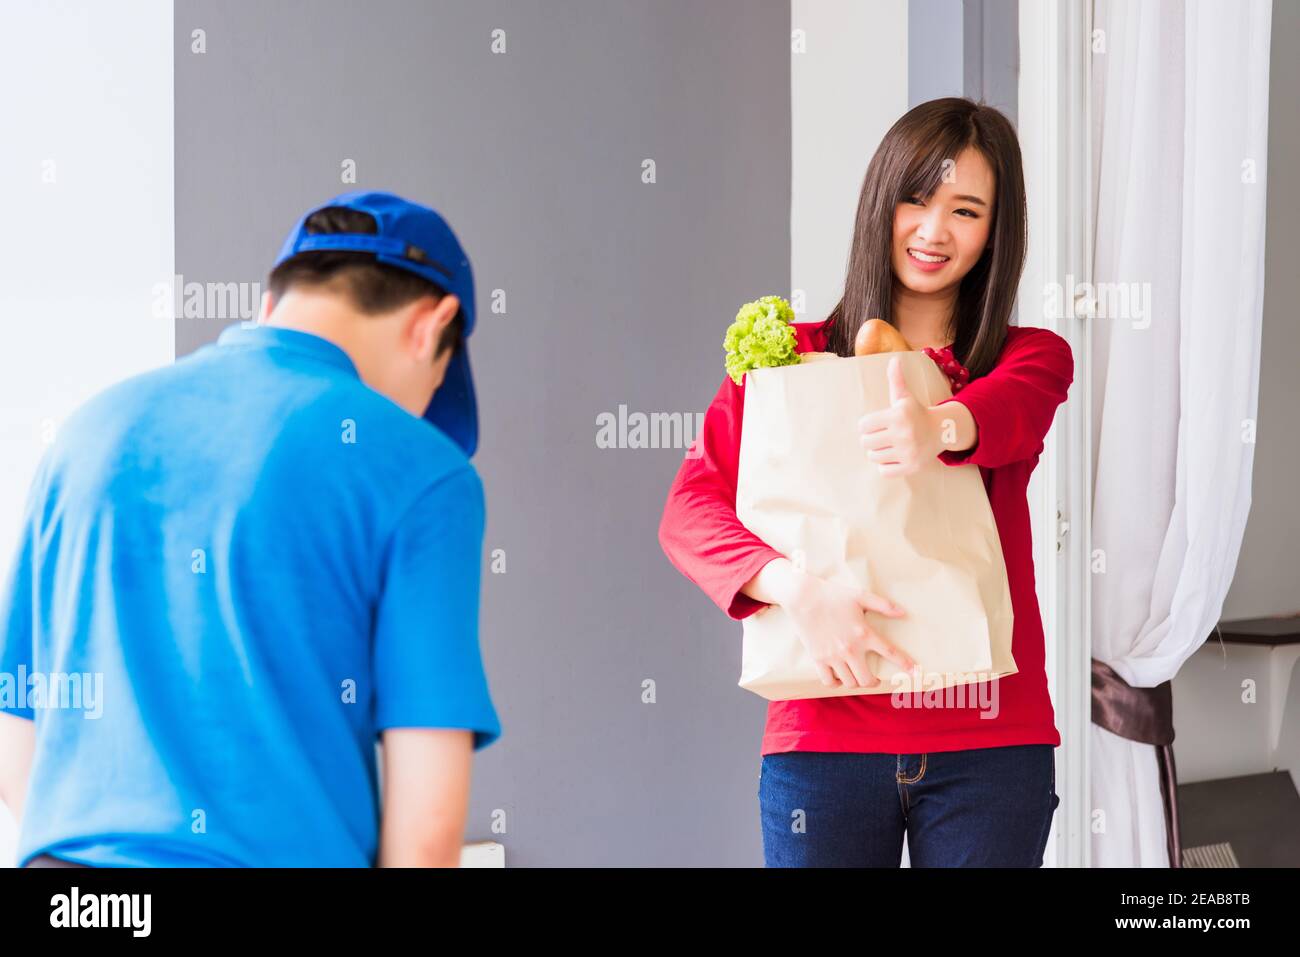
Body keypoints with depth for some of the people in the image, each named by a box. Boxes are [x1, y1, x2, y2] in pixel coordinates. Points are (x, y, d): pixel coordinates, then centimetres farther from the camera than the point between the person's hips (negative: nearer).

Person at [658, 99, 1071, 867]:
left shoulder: (1029, 356, 7)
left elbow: (1010, 413, -17)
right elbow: (689, 510, -5)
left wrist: (940, 428, -41)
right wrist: (797, 587, -24)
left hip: (989, 743, 1)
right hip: (826, 739, 0)